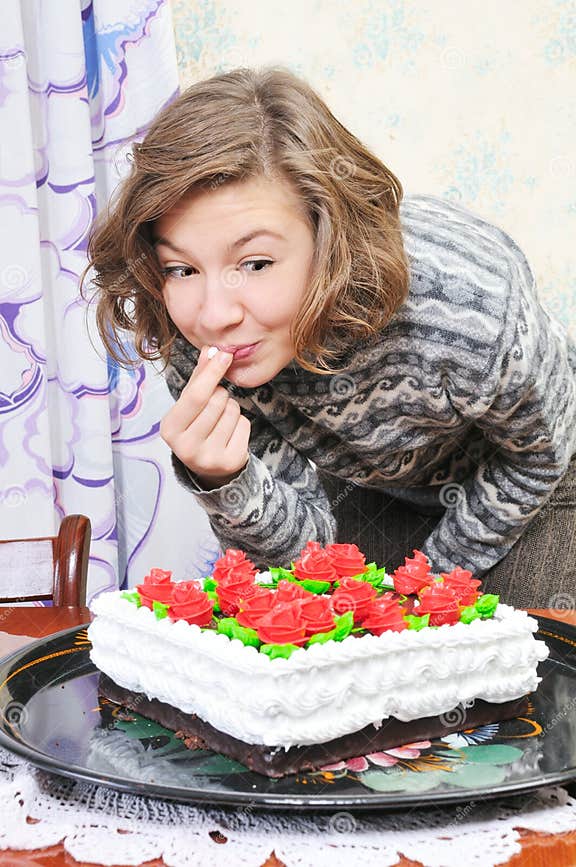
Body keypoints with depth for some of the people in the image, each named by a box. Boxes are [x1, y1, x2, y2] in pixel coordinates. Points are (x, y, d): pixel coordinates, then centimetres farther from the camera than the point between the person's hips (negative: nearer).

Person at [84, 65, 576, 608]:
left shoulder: (467, 311, -41)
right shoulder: (195, 348, -29)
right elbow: (302, 541, -21)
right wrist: (221, 483, -43)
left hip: (524, 492, -2)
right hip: (377, 494, 3)